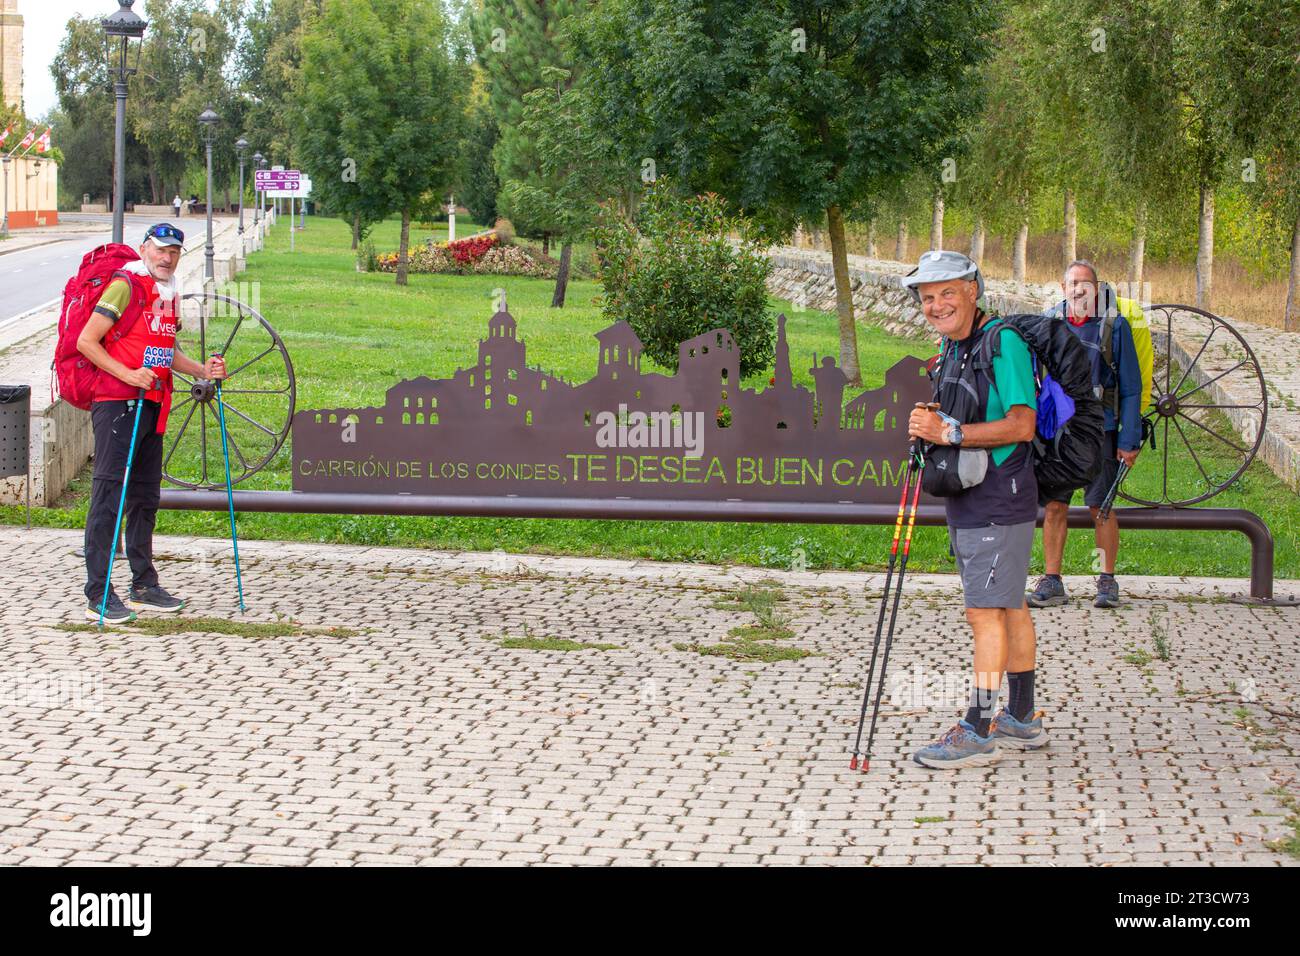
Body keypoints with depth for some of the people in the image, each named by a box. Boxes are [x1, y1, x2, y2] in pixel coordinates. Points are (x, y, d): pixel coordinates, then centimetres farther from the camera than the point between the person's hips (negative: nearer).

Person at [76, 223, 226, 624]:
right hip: (116, 402, -9)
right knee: (108, 496, -8)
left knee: (146, 497, 13)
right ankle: (98, 594, -7)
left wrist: (202, 371, 11)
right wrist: (129, 375, -20)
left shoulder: (168, 294, 17)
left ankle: (144, 587, 22)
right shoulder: (126, 285, -9)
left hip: (152, 406, 9)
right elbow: (86, 341, -13)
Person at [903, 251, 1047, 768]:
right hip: (966, 502, 9)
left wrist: (949, 433, -23)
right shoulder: (952, 347, 15)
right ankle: (1022, 719, 21)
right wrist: (929, 424, 5)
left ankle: (978, 731, -7)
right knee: (1010, 608, 14)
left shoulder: (1003, 343, -14)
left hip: (998, 502, -9)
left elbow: (1021, 425, -22)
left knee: (986, 613, -9)